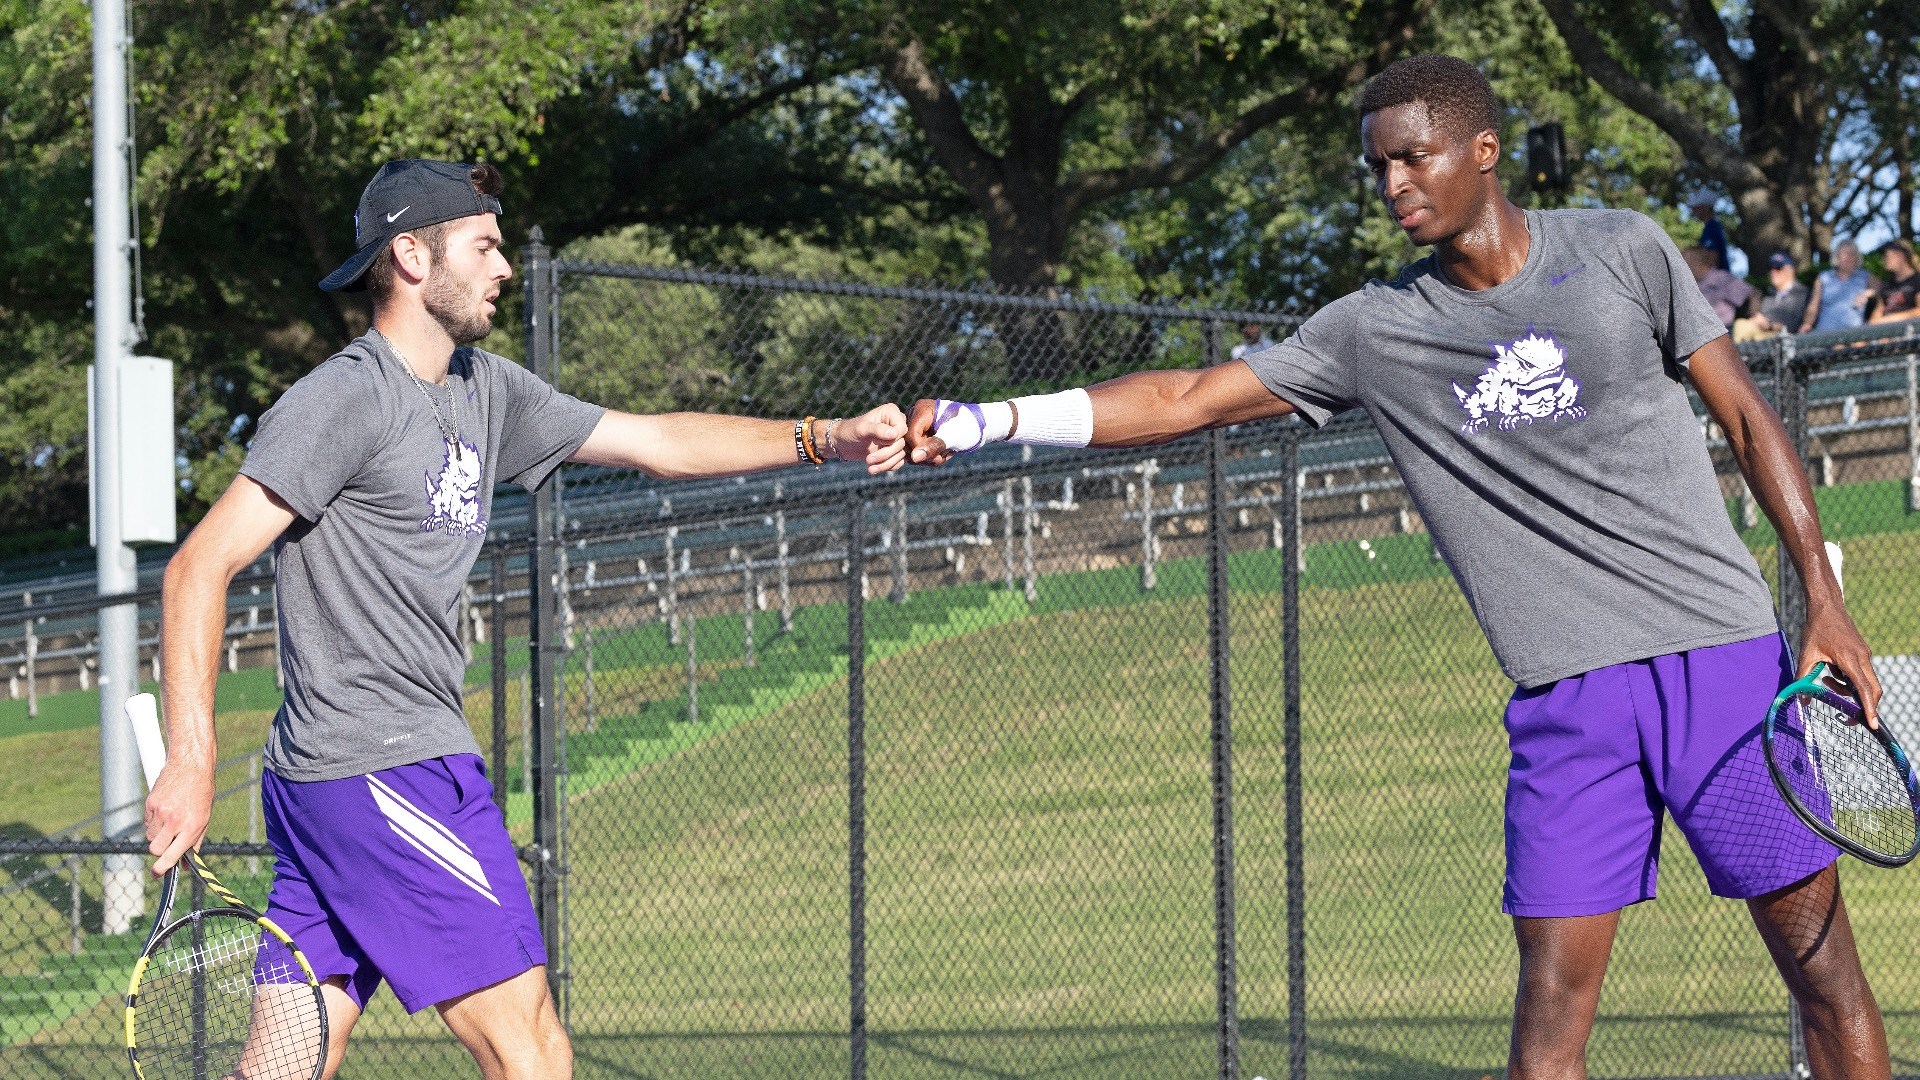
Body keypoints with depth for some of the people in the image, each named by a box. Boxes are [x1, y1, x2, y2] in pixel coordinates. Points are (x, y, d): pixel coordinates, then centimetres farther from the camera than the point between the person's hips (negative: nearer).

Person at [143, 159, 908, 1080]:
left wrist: (825, 438, 13)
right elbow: (201, 566, -14)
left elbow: (655, 441, 23)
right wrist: (191, 760, -21)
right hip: (391, 771, -9)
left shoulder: (484, 390, 16)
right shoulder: (347, 399, -11)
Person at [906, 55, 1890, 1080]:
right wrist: (987, 419, -5)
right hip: (1567, 698, 1)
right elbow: (1188, 398, 5)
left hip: (1718, 651, -1)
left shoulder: (1622, 250, 2)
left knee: (1821, 966, -1)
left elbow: (1747, 420, 7)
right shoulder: (1374, 329, 5)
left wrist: (1824, 598, 0)